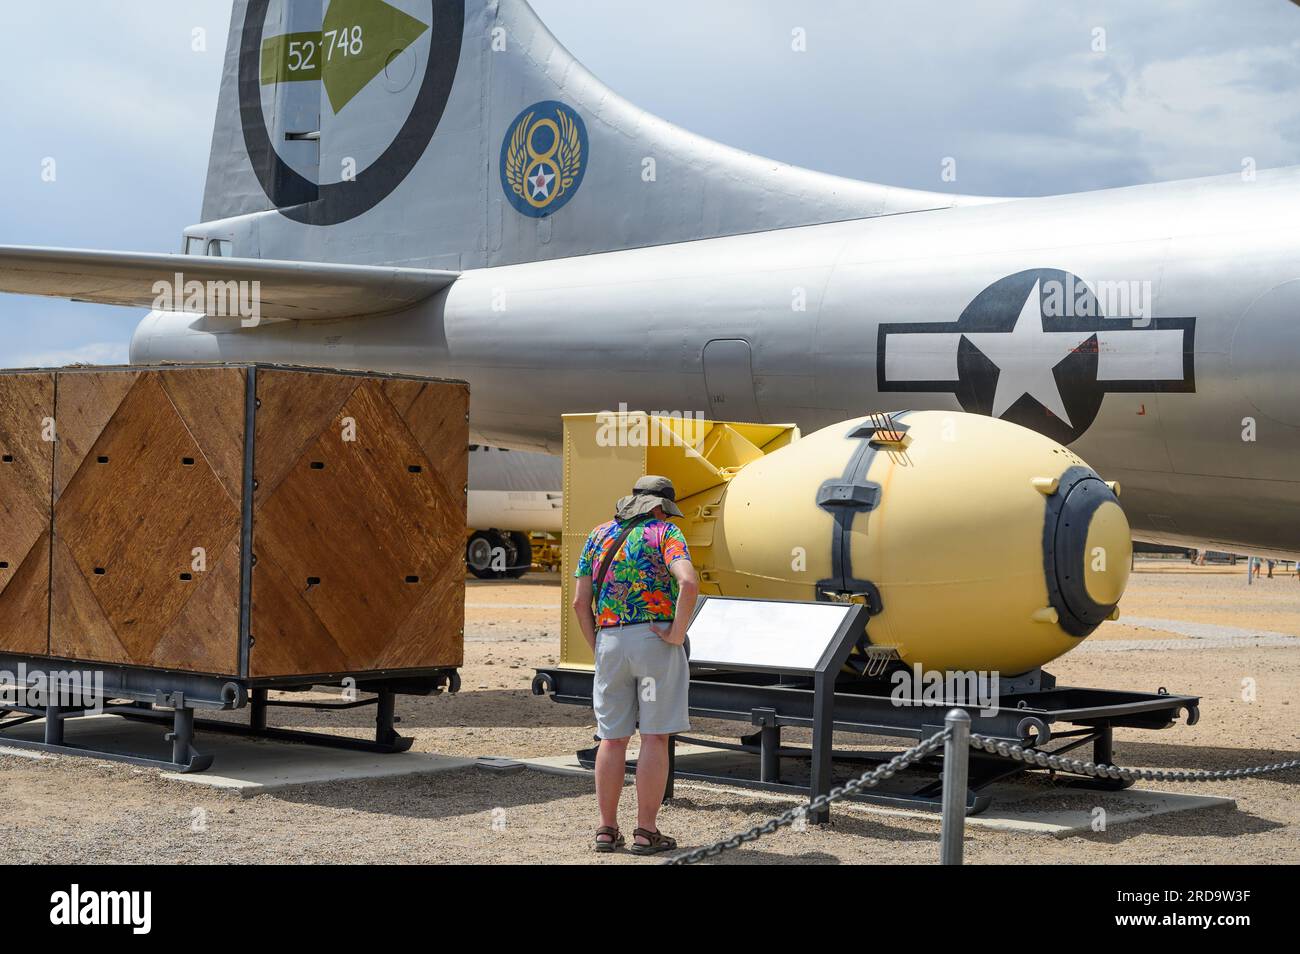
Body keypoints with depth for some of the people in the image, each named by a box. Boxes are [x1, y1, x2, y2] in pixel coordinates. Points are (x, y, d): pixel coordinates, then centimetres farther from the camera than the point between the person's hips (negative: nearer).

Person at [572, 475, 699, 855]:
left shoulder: (599, 536, 13)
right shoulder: (665, 533, -1)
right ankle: (646, 832, -1)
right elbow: (689, 583, -20)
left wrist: (598, 649, 14)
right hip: (655, 639, -4)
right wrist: (677, 633, -12)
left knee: (613, 739, 9)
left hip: (609, 642, 4)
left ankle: (607, 829, 10)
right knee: (655, 738, -1)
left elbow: (580, 601, 8)